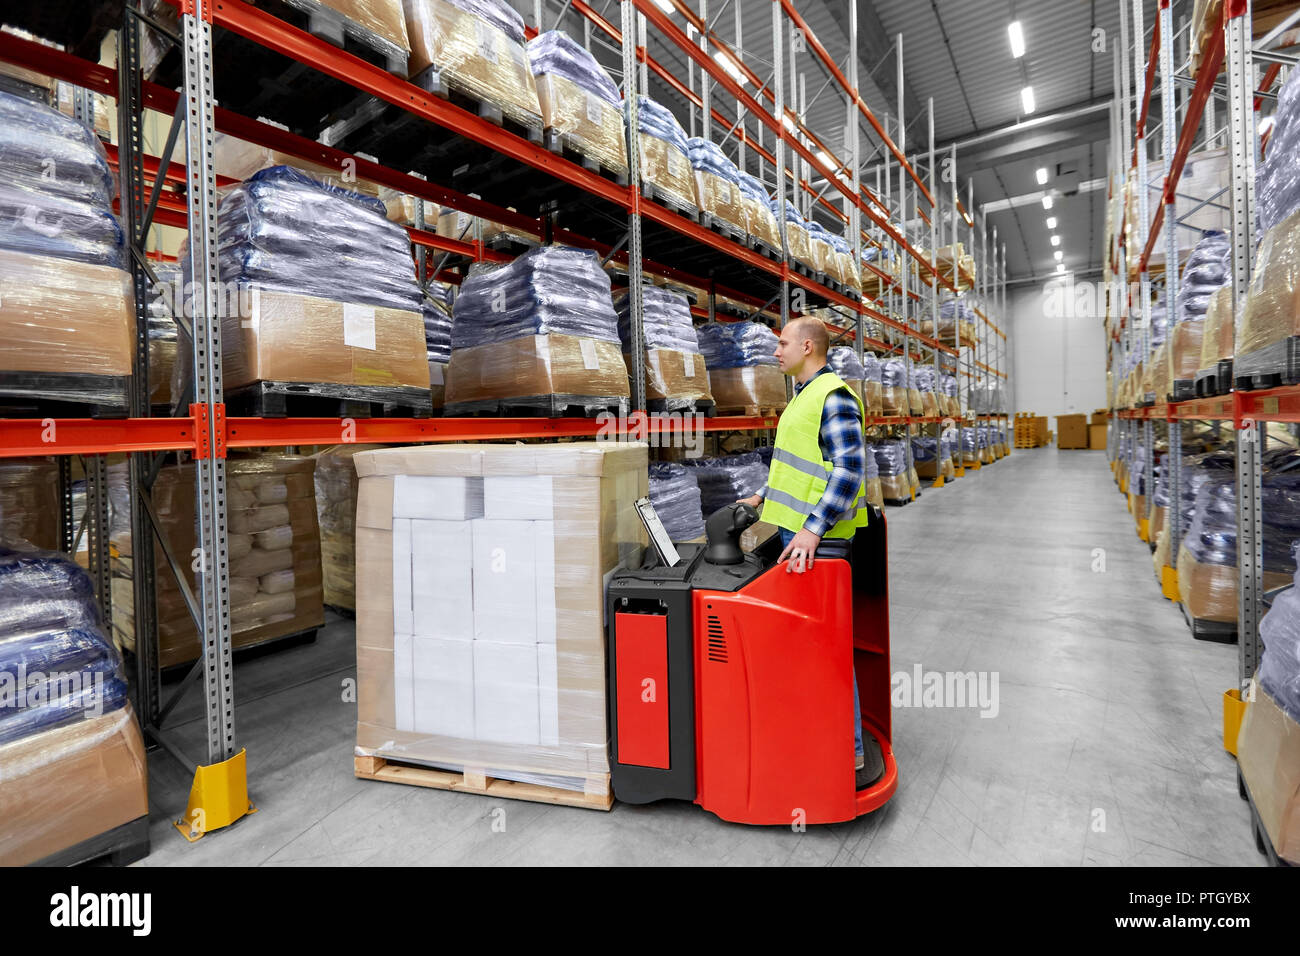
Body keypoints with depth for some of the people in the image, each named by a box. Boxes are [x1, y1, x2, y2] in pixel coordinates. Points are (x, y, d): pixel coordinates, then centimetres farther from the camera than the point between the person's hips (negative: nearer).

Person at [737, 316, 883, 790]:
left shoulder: (834, 396, -14)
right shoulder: (804, 396, 18)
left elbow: (850, 470, -22)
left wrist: (812, 529, -28)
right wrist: (766, 496, 24)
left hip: (816, 538, -10)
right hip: (793, 529, 10)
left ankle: (852, 754, 10)